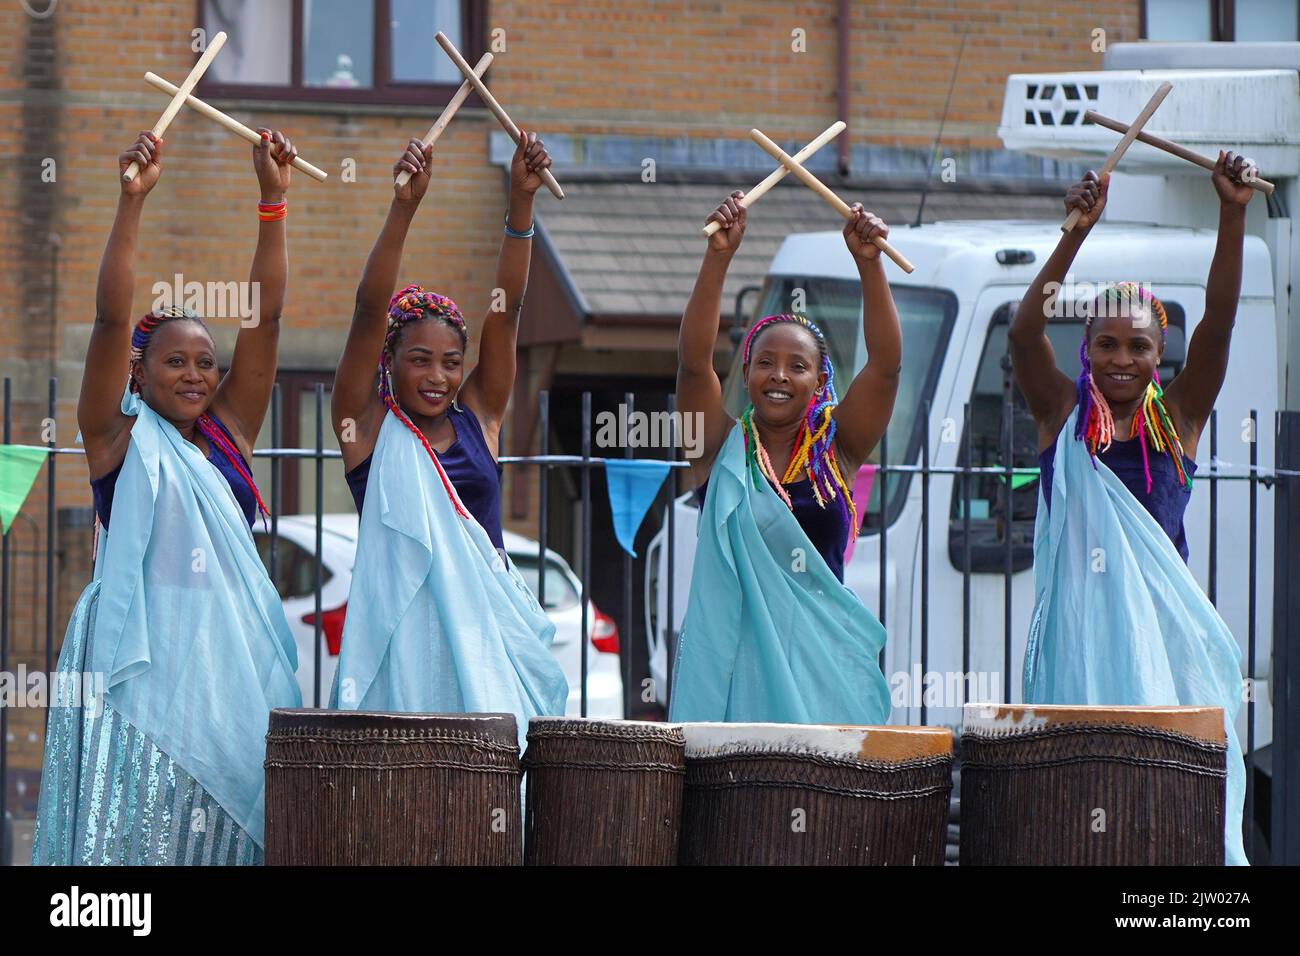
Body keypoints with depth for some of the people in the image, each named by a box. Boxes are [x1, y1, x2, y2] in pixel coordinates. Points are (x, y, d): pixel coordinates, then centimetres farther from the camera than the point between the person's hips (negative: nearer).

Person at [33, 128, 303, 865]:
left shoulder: (228, 433, 15)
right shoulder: (120, 438, 5)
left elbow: (266, 315, 10)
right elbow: (112, 318, -5)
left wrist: (274, 202, 3)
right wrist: (133, 202, -14)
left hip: (233, 652, 4)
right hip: (144, 660, -4)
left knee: (227, 817, -3)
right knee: (136, 826, -11)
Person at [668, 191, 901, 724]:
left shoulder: (836, 449, 8)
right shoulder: (725, 449, 5)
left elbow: (886, 362, -3)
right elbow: (693, 360, -9)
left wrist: (868, 262, -15)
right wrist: (719, 256, -19)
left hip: (823, 653, 1)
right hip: (733, 649, -1)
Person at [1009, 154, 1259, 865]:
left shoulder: (1178, 418, 9)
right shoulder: (1064, 418, 6)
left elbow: (1219, 320, -2)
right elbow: (1024, 331, -9)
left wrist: (1233, 216, -13)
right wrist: (1077, 233, -19)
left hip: (1165, 621, 1)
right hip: (1079, 624, -1)